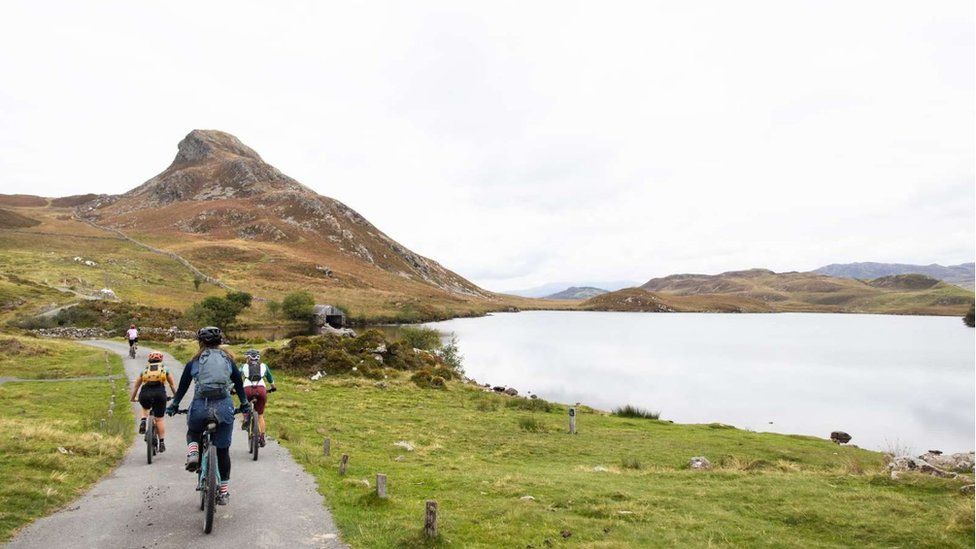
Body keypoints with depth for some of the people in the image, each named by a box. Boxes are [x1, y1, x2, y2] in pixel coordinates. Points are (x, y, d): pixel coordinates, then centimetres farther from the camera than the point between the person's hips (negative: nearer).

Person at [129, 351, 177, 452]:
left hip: (145, 394, 2)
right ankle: (162, 443, 4)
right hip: (159, 393, -1)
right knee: (159, 419, 6)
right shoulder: (165, 369, 22)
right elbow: (172, 384, 25)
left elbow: (136, 386, 31)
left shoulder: (144, 370, 25)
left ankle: (143, 421, 8)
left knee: (145, 408, 35)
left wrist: (132, 398, 46)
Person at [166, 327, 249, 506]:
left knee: (193, 432, 32)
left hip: (200, 406, -1)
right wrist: (245, 404, 30)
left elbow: (182, 386, 14)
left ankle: (193, 453, 1)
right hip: (224, 407, 1)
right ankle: (224, 492, 17)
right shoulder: (228, 359, 11)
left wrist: (174, 406, 29)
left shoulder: (194, 362, 8)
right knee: (223, 450, 13)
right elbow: (239, 383, 18)